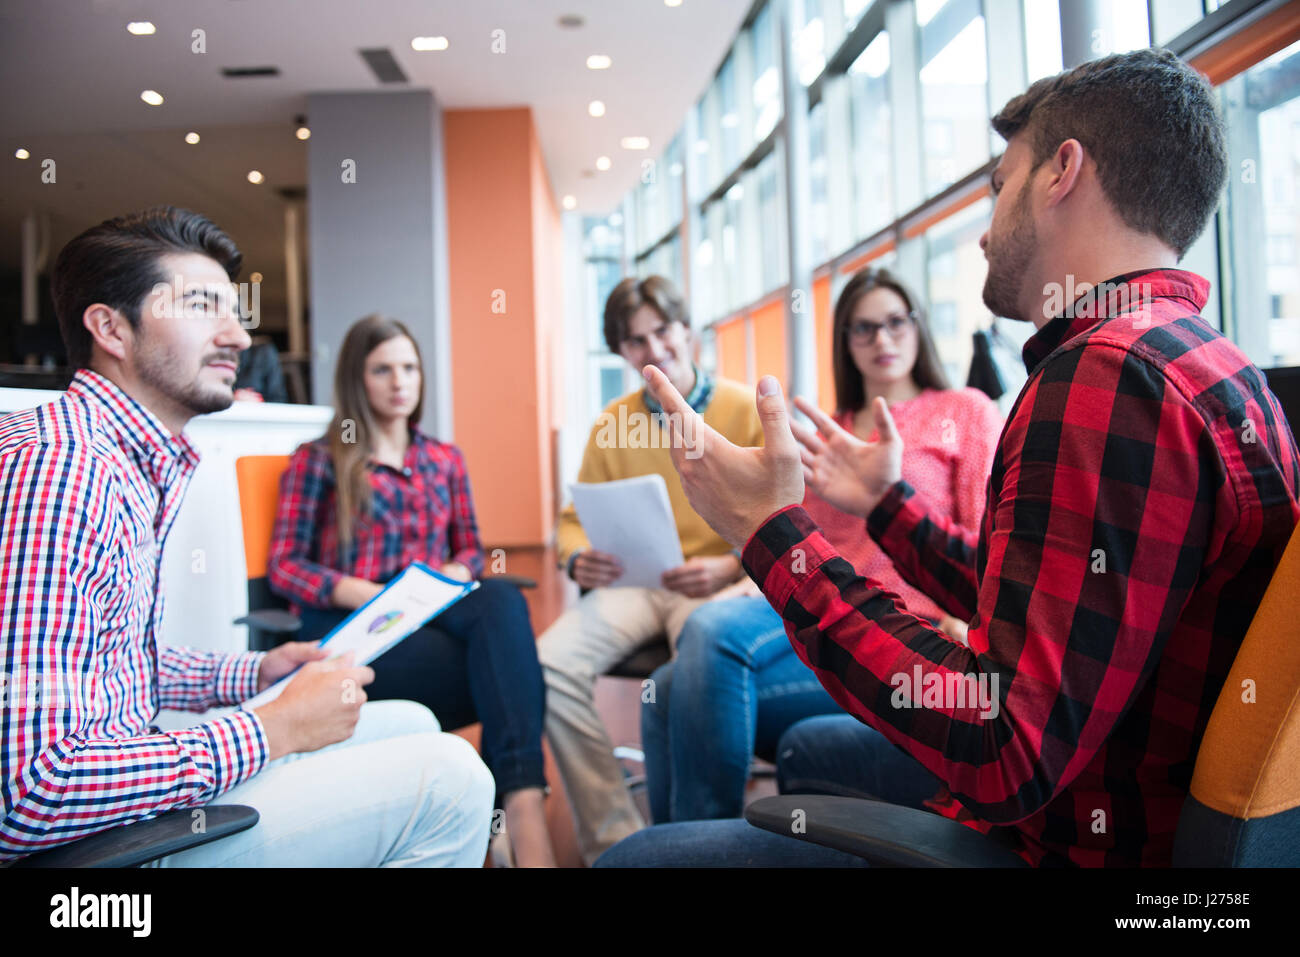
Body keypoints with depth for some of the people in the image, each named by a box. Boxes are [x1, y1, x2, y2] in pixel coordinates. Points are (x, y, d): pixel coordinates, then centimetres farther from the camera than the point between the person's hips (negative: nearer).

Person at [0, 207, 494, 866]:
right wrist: (276, 729, -21)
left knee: (412, 724, 15)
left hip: (134, 767, 10)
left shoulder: (137, 465, 10)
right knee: (447, 777, -17)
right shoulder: (57, 465, -24)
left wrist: (256, 672, 10)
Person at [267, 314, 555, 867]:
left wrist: (453, 576, -5)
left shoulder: (445, 459, 24)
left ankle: (524, 810, -47)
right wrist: (361, 591, -16)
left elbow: (470, 550, 22)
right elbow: (282, 565, 4)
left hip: (435, 612, 4)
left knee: (502, 600, -37)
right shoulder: (318, 461, 12)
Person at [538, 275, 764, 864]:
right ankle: (613, 837, -12)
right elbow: (576, 519, 15)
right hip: (631, 584, 4)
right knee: (552, 662, -24)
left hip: (717, 584, -3)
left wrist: (728, 566, -21)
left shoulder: (747, 410, 1)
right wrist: (579, 559, -9)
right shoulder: (611, 426, 12)